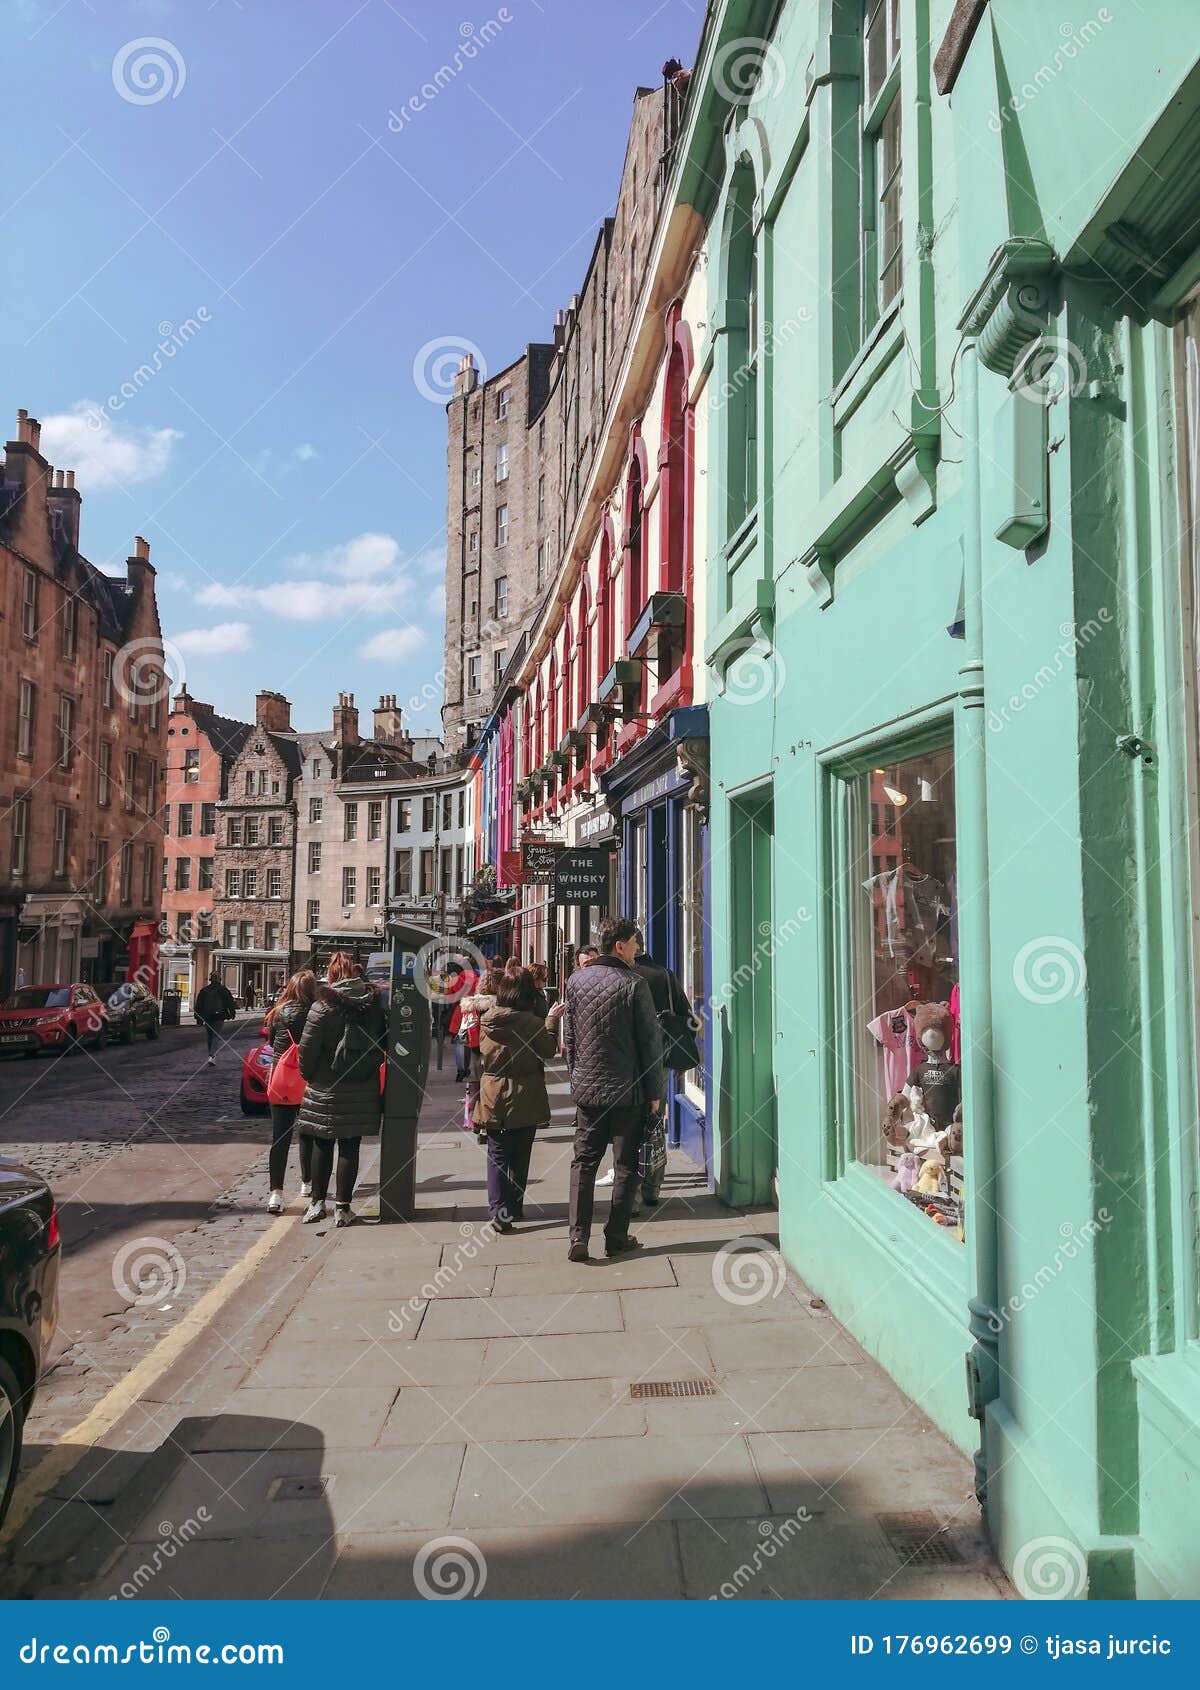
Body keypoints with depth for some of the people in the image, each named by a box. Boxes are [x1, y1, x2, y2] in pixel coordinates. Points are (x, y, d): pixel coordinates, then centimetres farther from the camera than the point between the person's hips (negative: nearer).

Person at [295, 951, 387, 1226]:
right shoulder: (373, 1003, 0)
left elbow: (307, 1048, -11)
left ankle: (317, 1202, 17)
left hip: (327, 1088, -3)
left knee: (322, 1144, 11)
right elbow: (383, 1041, 7)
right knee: (350, 1147, 6)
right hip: (363, 1089, 3)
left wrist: (308, 1075, 5)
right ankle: (342, 1207, 9)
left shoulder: (324, 1006, -13)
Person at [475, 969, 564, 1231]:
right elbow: (548, 1051, -6)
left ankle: (498, 1210, -1)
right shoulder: (530, 1022, -17)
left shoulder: (487, 1019, -3)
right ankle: (515, 1208, 19)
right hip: (524, 1097, -3)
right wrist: (552, 1021, 3)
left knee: (497, 1154, 7)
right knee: (520, 1155, 12)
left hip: (493, 1095, 3)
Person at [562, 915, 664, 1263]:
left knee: (583, 1162, 11)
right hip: (628, 1090, -4)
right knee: (626, 1165, 9)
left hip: (587, 1088, 4)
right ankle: (616, 1238, 13)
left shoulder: (576, 981, 3)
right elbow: (651, 1041, -10)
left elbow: (570, 1037, 10)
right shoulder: (633, 983, -12)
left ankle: (578, 1237, 3)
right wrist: (655, 1091, -2)